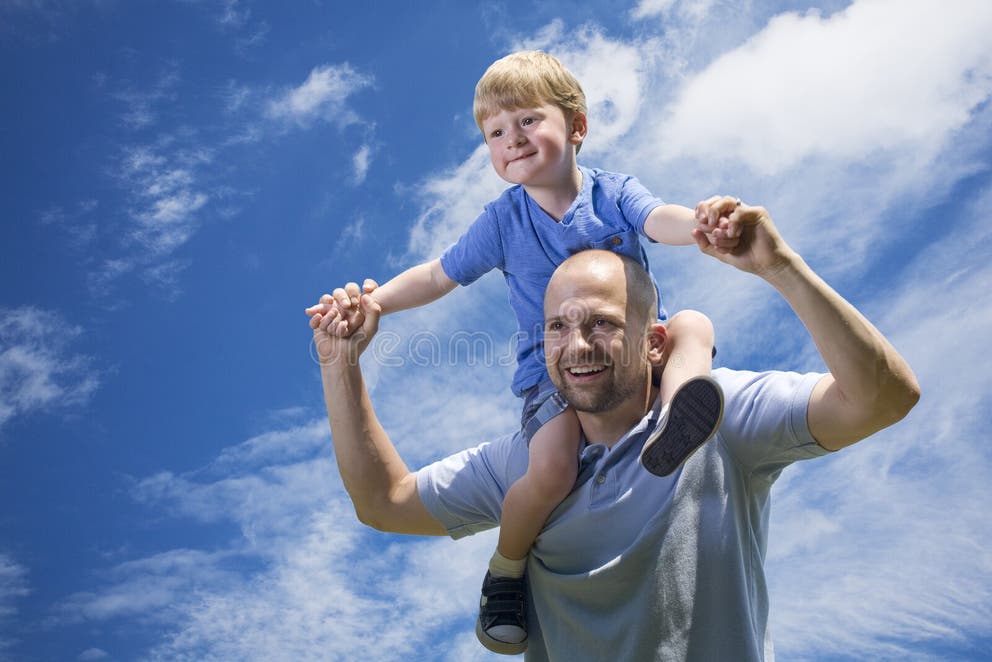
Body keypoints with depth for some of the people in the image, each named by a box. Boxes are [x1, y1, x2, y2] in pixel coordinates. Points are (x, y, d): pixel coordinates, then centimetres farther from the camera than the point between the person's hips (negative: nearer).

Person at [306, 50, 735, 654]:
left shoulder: (613, 191, -1)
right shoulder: (503, 221, 2)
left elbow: (659, 219, -21)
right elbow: (440, 275, 8)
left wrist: (700, 223, -46)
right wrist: (370, 301, -7)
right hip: (551, 368, -2)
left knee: (694, 324, -25)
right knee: (552, 471, -27)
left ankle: (672, 426, -51)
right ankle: (506, 570, -2)